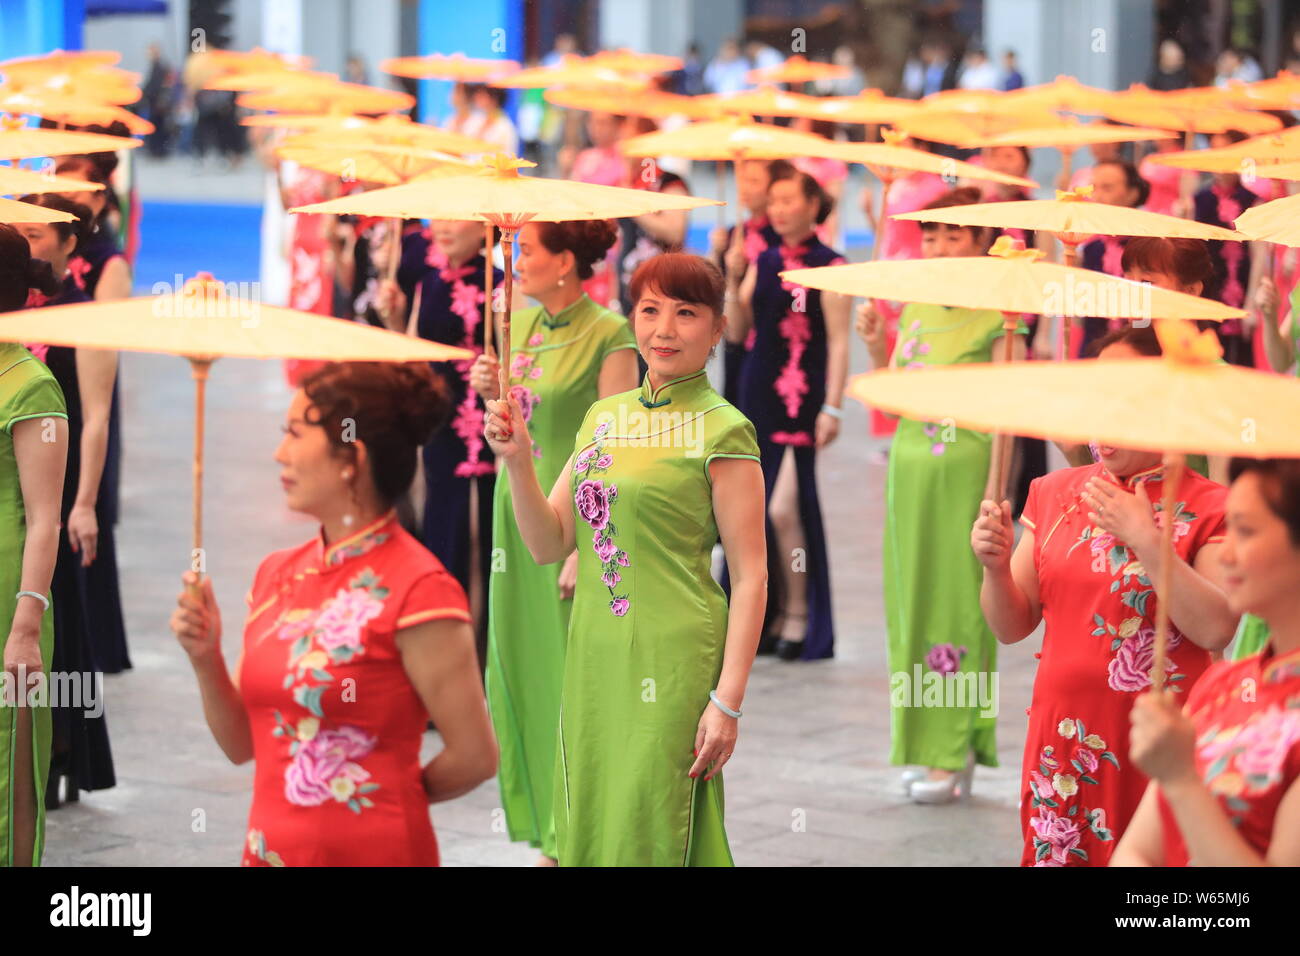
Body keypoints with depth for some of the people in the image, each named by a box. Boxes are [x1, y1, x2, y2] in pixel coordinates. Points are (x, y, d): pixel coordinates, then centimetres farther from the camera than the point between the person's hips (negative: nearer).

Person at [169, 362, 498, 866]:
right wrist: (205, 659, -4)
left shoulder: (417, 591, -13)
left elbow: (473, 756, -13)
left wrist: (394, 793, 4)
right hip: (270, 848, 6)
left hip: (372, 850, -6)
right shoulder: (276, 574, 9)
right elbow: (242, 744, 12)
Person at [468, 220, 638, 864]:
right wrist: (490, 391, -3)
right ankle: (547, 831, 20)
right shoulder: (519, 323, 9)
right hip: (516, 512, 7)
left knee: (571, 676, -2)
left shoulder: (609, 336, -12)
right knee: (520, 675, 10)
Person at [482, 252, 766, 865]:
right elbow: (549, 545, 11)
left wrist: (728, 701, -14)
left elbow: (750, 577, -9)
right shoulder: (604, 416, 12)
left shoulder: (721, 430, -7)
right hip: (593, 654, 6)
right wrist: (516, 459, -4)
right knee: (591, 828, 11)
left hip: (672, 660, -6)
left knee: (651, 835, -3)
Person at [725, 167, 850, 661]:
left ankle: (799, 615, 0)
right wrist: (734, 280, -2)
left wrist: (832, 407, -14)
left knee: (784, 508, -12)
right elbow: (737, 332, 11)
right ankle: (769, 613, 17)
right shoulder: (764, 263, 12)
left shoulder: (828, 267, -5)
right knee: (757, 507, 7)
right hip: (759, 393, 6)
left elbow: (838, 341, -9)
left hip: (802, 398, -6)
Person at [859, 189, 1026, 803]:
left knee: (956, 601, -4)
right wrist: (875, 344, 0)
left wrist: (996, 494, -16)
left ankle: (954, 755, 0)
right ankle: (921, 741, 17)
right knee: (910, 597, 8)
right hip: (910, 465, 6)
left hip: (966, 469, -6)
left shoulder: (996, 314, -6)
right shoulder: (915, 310, 12)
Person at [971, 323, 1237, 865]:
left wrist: (1146, 540, -22)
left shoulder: (1207, 510, -6)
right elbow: (1012, 627, 9)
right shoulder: (1055, 495, 8)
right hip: (1063, 735, 4)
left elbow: (1216, 629, -19)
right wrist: (996, 567, -10)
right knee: (1056, 857, 7)